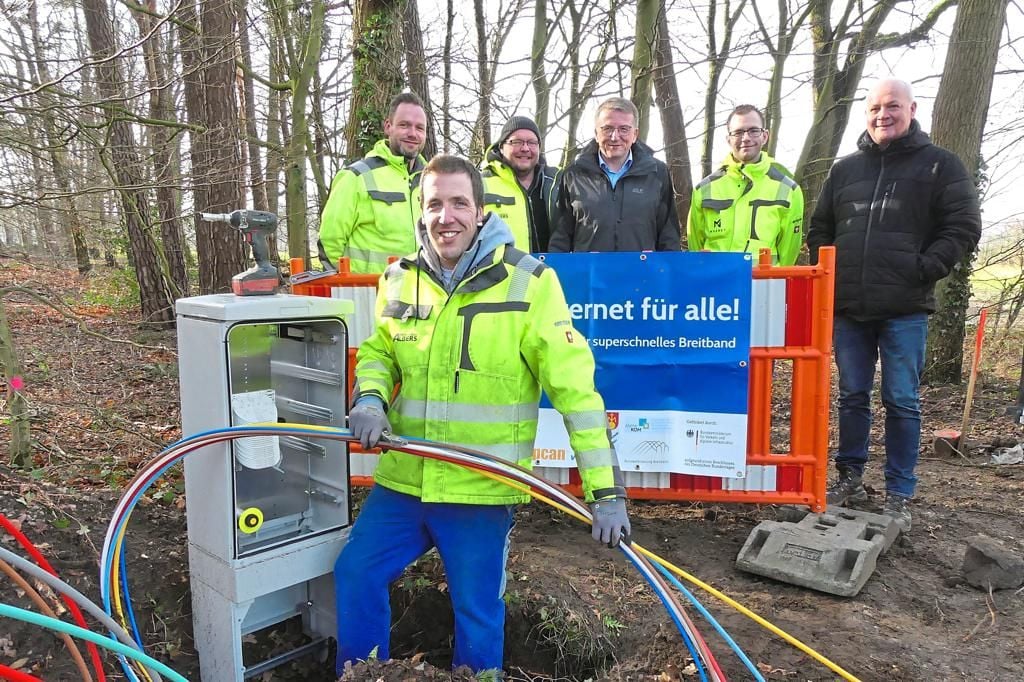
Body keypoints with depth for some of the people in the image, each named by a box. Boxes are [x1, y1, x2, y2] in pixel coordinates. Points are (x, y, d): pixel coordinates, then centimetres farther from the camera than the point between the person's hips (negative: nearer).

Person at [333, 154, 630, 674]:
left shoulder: (528, 282, -13)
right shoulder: (400, 279, 2)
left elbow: (576, 388, -15)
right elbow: (378, 352, 17)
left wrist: (606, 489, -20)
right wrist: (369, 399, -7)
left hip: (483, 490, -4)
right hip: (402, 480, 4)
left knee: (477, 614, 11)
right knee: (355, 575, 12)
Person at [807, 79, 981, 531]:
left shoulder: (940, 165, 4)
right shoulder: (845, 169, 14)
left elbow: (964, 229, 0)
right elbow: (820, 229, 20)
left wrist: (922, 270, -11)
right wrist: (828, 272, 6)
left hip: (905, 310, -3)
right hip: (848, 308, 4)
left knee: (902, 401, 2)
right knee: (852, 397, 11)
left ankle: (899, 495, 12)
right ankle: (850, 479, 24)